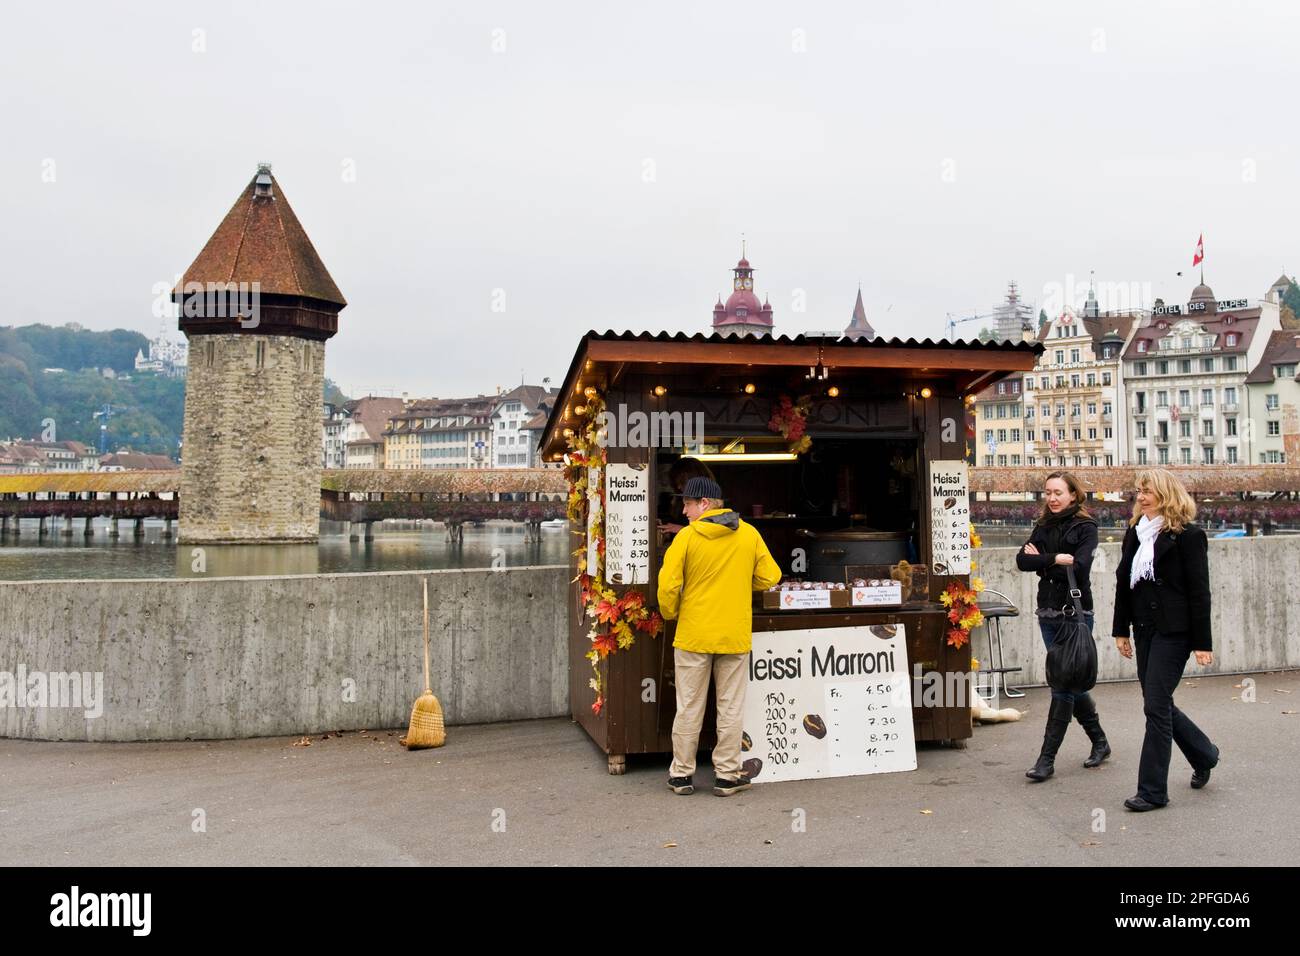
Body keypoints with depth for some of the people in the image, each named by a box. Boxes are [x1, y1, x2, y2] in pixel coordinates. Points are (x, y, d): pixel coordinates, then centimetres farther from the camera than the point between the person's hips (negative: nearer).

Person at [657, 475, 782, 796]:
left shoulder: (687, 536, -9)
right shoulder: (749, 534, 0)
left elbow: (668, 586, -13)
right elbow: (770, 577, 3)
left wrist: (670, 614, 6)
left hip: (693, 635, -2)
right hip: (735, 635, 2)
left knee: (689, 708, 8)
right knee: (730, 709, 10)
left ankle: (682, 774, 17)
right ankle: (727, 775, 15)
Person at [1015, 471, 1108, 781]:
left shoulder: (1085, 527, -5)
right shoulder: (1043, 526, 11)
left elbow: (1079, 566, -19)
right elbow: (1022, 560, -1)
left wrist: (1041, 560, -10)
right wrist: (1056, 559, -13)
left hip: (1075, 613, -6)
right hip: (1048, 613, 7)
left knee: (1063, 684, -6)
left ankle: (1047, 758, -3)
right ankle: (1100, 741, 32)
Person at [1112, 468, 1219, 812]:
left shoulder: (1187, 536, -8)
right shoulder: (1135, 533, 11)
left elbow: (1199, 591, -9)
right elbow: (1123, 583, 13)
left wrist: (1202, 642, -10)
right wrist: (1121, 630, 11)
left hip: (1173, 631, -7)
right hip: (1145, 629, 7)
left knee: (1156, 705, -6)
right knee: (1158, 704, 13)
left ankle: (1153, 790, 2)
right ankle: (1204, 755, 38)